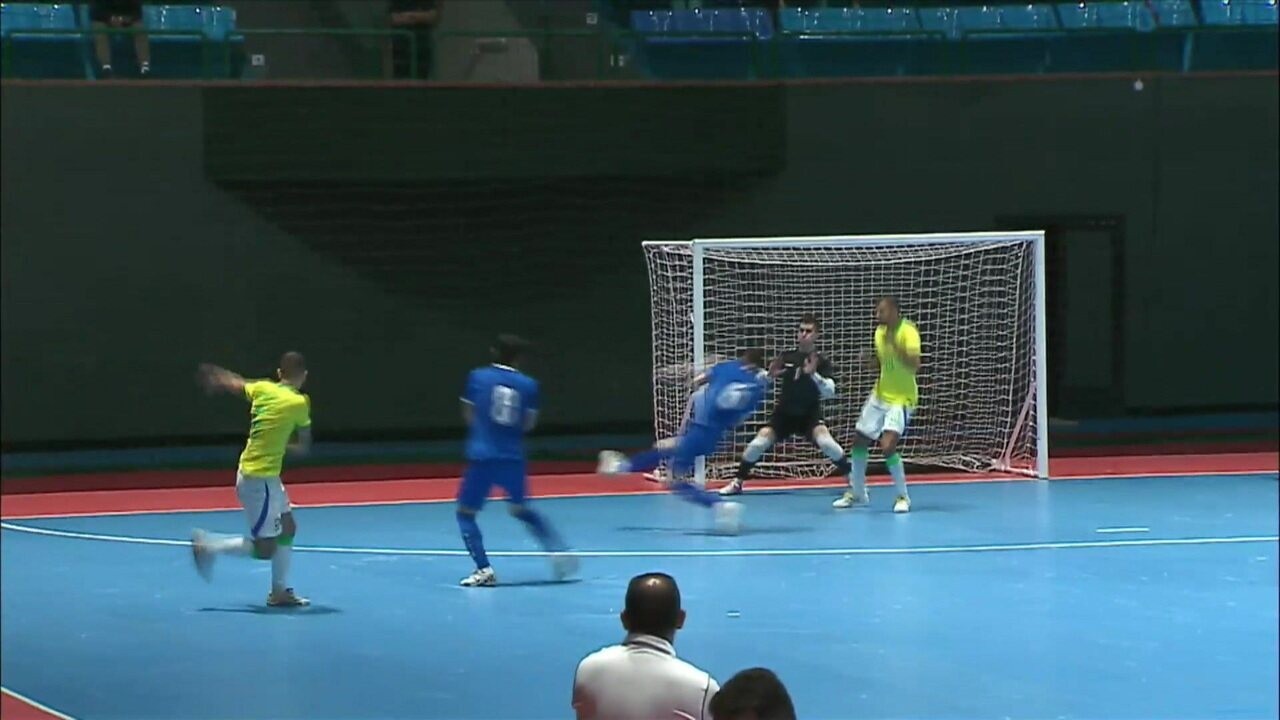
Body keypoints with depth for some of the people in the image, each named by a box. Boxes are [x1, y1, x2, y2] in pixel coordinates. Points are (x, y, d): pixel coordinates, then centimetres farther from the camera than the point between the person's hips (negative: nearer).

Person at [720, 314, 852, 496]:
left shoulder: (822, 363, -9)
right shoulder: (787, 358, -1)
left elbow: (830, 392, -22)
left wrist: (813, 374, -36)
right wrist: (770, 375, -19)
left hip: (810, 415, -3)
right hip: (784, 414, 3)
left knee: (825, 440, -29)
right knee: (758, 444, -13)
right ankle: (738, 482, 7)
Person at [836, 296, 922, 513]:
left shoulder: (908, 332, -20)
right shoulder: (880, 332, 2)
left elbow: (915, 365, -32)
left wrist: (895, 345, -37)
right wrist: (871, 361, -4)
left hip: (901, 399, -8)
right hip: (880, 395, 8)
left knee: (888, 446, -22)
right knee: (859, 442, 12)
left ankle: (903, 497, -7)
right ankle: (857, 492, 30)